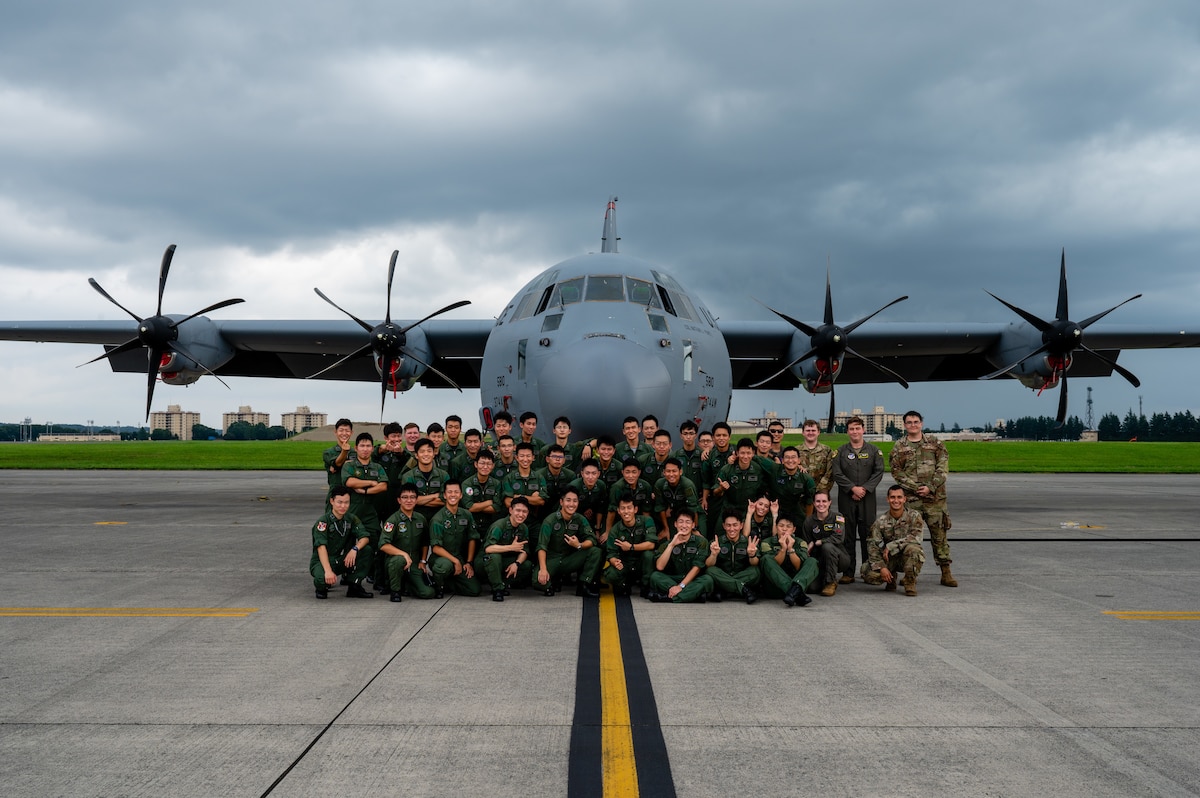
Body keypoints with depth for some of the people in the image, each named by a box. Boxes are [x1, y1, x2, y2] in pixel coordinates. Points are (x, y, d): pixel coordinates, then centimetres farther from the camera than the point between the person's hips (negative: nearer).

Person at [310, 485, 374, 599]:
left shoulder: (351, 519, 1)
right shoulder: (323, 521, -15)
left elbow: (365, 538, -9)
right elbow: (321, 547, -26)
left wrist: (355, 549, -31)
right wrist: (328, 571, -39)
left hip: (343, 560, 5)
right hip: (322, 561, -5)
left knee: (367, 550, -18)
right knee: (323, 578, -38)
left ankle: (355, 587, -6)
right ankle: (322, 588, 2)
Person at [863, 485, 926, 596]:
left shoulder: (914, 516, -9)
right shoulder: (881, 521, -6)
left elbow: (916, 537, -23)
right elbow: (872, 546, -9)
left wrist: (890, 546, -25)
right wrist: (881, 567, -23)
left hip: (908, 558, -2)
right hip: (889, 558, 2)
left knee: (912, 548, -36)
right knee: (870, 575, -25)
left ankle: (910, 583, -13)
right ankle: (891, 578, 11)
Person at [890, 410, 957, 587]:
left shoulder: (935, 443, 7)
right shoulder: (899, 447, 7)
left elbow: (943, 467, 1)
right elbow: (896, 472, 1)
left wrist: (930, 487, -11)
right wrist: (916, 488, -11)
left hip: (935, 497, 0)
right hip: (910, 499, 0)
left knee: (939, 534, 2)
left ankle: (946, 573, 7)